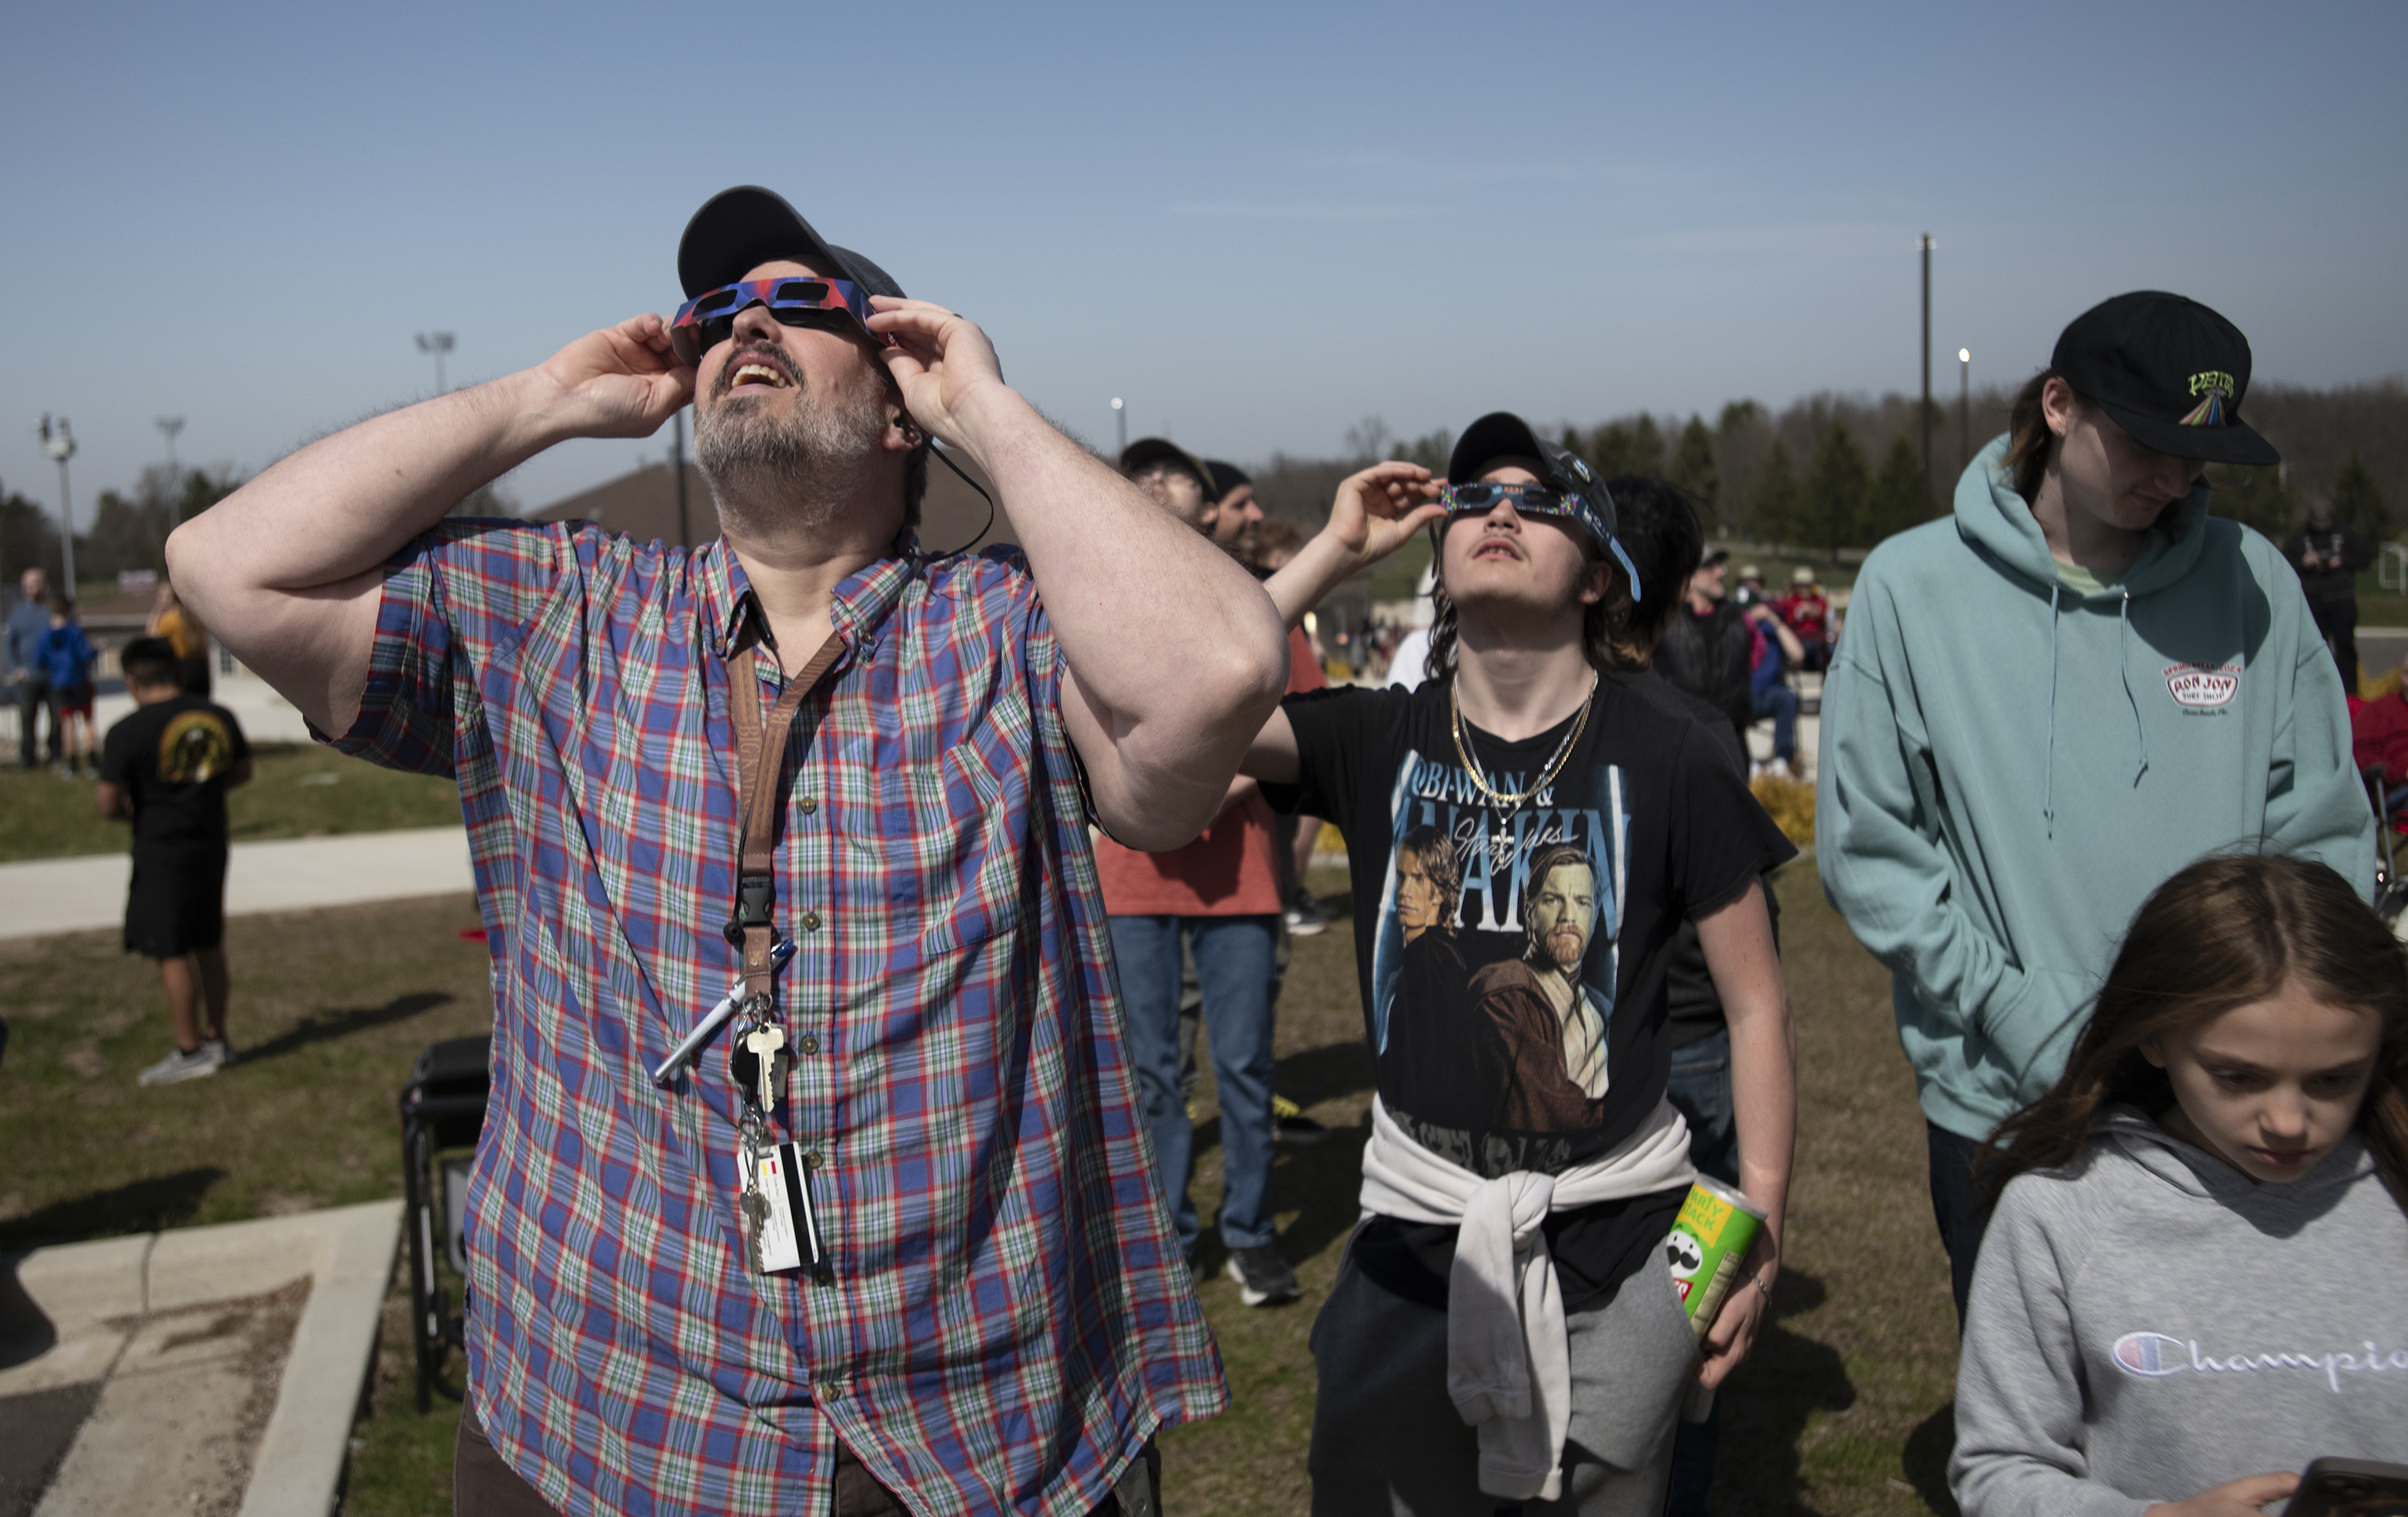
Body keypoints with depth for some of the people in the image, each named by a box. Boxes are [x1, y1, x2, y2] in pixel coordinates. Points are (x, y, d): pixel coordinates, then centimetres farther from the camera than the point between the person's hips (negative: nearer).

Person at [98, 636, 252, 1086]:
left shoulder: (127, 733, -16)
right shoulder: (221, 717, 1)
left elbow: (108, 803, -15)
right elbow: (242, 772, 13)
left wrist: (127, 808, 6)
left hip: (161, 857, -6)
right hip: (212, 847, 6)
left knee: (172, 953, 3)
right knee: (209, 945, 17)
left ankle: (190, 1050, 10)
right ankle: (217, 1039, 26)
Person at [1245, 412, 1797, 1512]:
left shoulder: (1669, 762, -6)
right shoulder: (1378, 741, -2)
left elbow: (1756, 1007, -1)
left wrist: (1760, 1229, -5)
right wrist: (1337, 548, -11)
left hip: (1618, 1232, -1)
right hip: (1416, 1225, 1)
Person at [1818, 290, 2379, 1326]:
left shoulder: (2250, 580, 1)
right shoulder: (1912, 586, -6)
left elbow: (2324, 839, 5)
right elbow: (1868, 850, -7)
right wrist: (2025, 1017, -13)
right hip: (2001, 1107, -1)